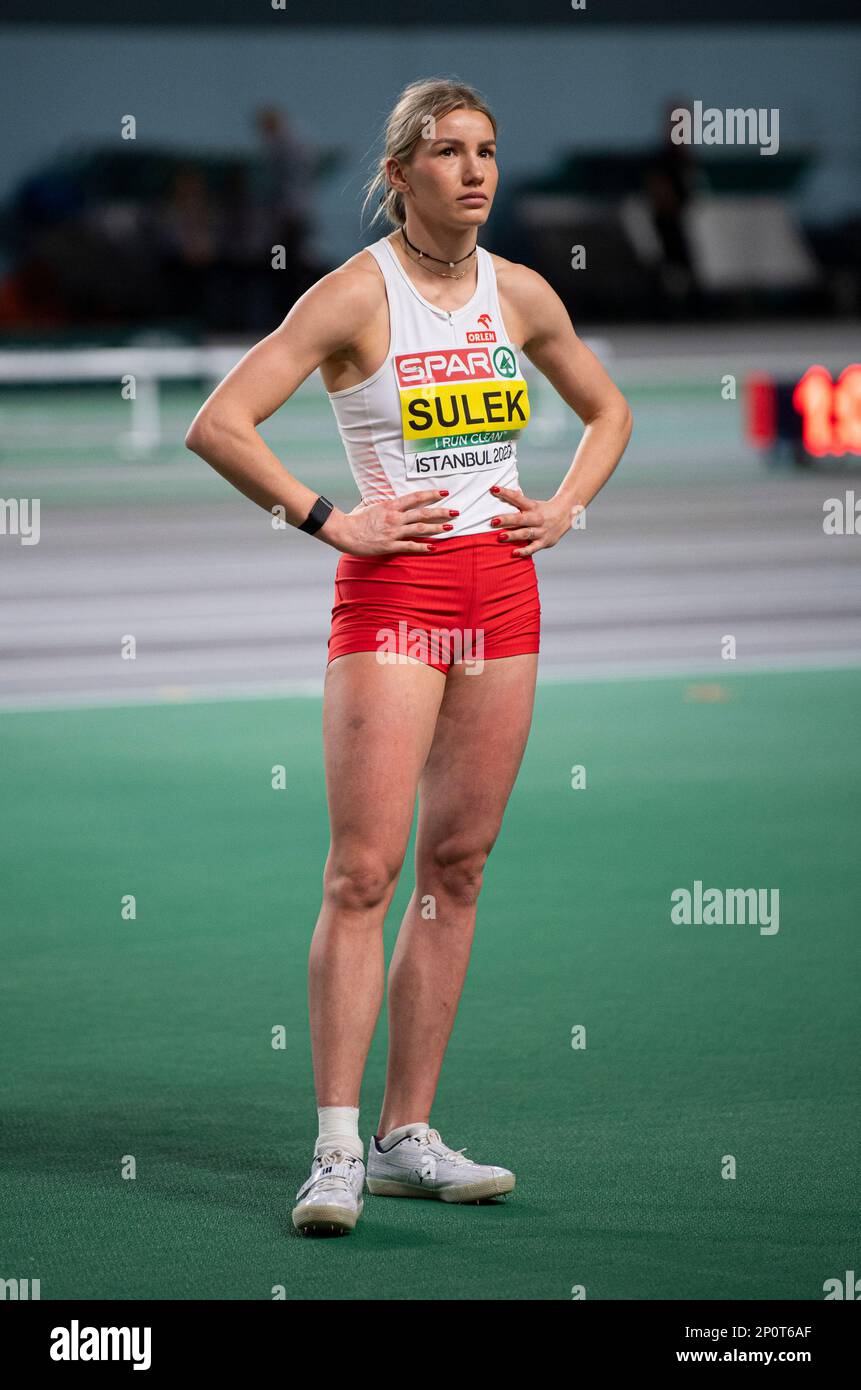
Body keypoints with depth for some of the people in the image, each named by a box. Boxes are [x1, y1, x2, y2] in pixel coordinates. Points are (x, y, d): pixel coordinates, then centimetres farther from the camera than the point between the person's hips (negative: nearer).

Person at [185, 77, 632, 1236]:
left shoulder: (522, 296, 8)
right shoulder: (355, 295, -8)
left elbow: (609, 412, 24)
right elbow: (217, 426, -13)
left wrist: (565, 510, 9)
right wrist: (329, 520, -13)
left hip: (501, 589, 5)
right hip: (392, 592, -5)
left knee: (457, 867, 6)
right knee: (365, 872, -10)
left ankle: (408, 1138, 12)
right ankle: (337, 1152, -10)